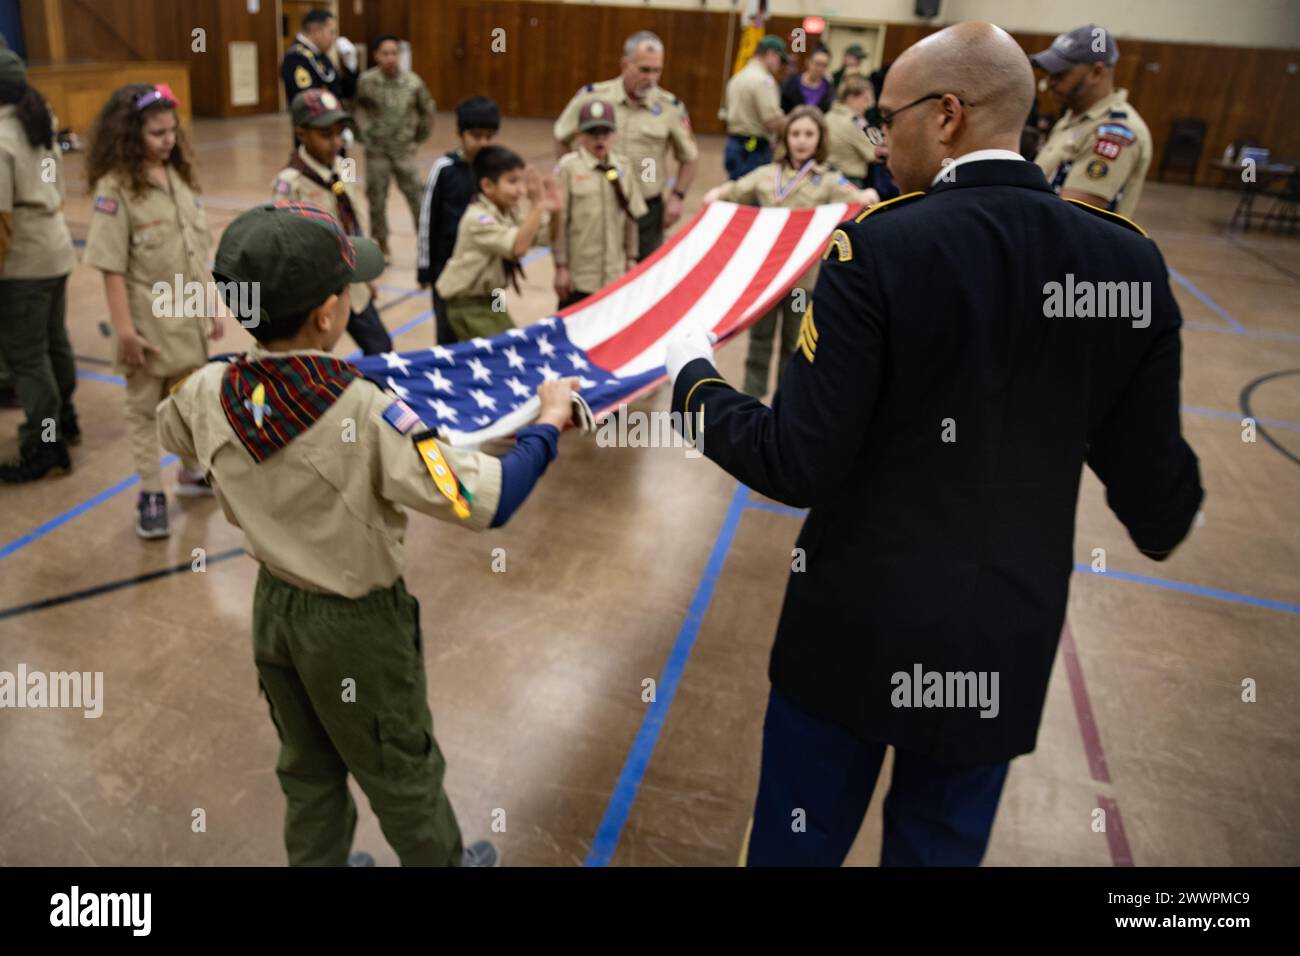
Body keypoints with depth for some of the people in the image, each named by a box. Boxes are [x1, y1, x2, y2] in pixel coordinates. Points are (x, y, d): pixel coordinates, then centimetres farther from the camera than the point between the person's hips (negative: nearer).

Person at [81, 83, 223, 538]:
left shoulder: (179, 176, 6)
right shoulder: (114, 188, -14)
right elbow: (112, 267, -15)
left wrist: (211, 304, 10)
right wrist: (124, 328, -17)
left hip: (189, 315, 6)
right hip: (149, 321, -6)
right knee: (145, 406, 7)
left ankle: (193, 472, 36)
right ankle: (150, 493, 16)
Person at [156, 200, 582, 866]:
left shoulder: (208, 394, -13)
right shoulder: (365, 414, -32)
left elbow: (170, 431, 12)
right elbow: (487, 502, -33)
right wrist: (550, 420, -19)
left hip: (273, 608, 5)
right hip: (358, 623, -5)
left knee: (307, 772, 27)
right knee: (402, 775, 20)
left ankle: (319, 859, 48)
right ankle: (442, 862, 45)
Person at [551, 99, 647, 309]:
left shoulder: (624, 167, 4)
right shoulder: (568, 167, -8)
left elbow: (632, 217, 10)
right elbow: (558, 220, -8)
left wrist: (631, 258, 11)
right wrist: (561, 267, -8)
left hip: (615, 274, 4)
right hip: (578, 276, -4)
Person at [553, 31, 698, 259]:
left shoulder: (671, 107, -3)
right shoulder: (591, 97, -5)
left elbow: (689, 157, 9)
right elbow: (562, 139, 9)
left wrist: (677, 196, -1)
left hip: (648, 208, 1)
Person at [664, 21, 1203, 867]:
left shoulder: (877, 248, -19)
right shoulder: (1129, 258, -7)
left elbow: (798, 467, -19)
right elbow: (1153, 486, 0)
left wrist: (694, 378, -3)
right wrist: (1161, 522, 25)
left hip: (859, 627, -3)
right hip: (1008, 641, 4)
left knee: (801, 839, 20)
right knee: (943, 845, 24)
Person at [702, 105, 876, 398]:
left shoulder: (829, 180, 0)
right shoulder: (766, 174, 6)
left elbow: (854, 200, -11)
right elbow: (735, 190, 15)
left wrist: (867, 197, -33)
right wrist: (717, 193, -5)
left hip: (803, 273, -2)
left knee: (794, 342, 9)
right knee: (760, 336, 10)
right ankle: (751, 396, 22)